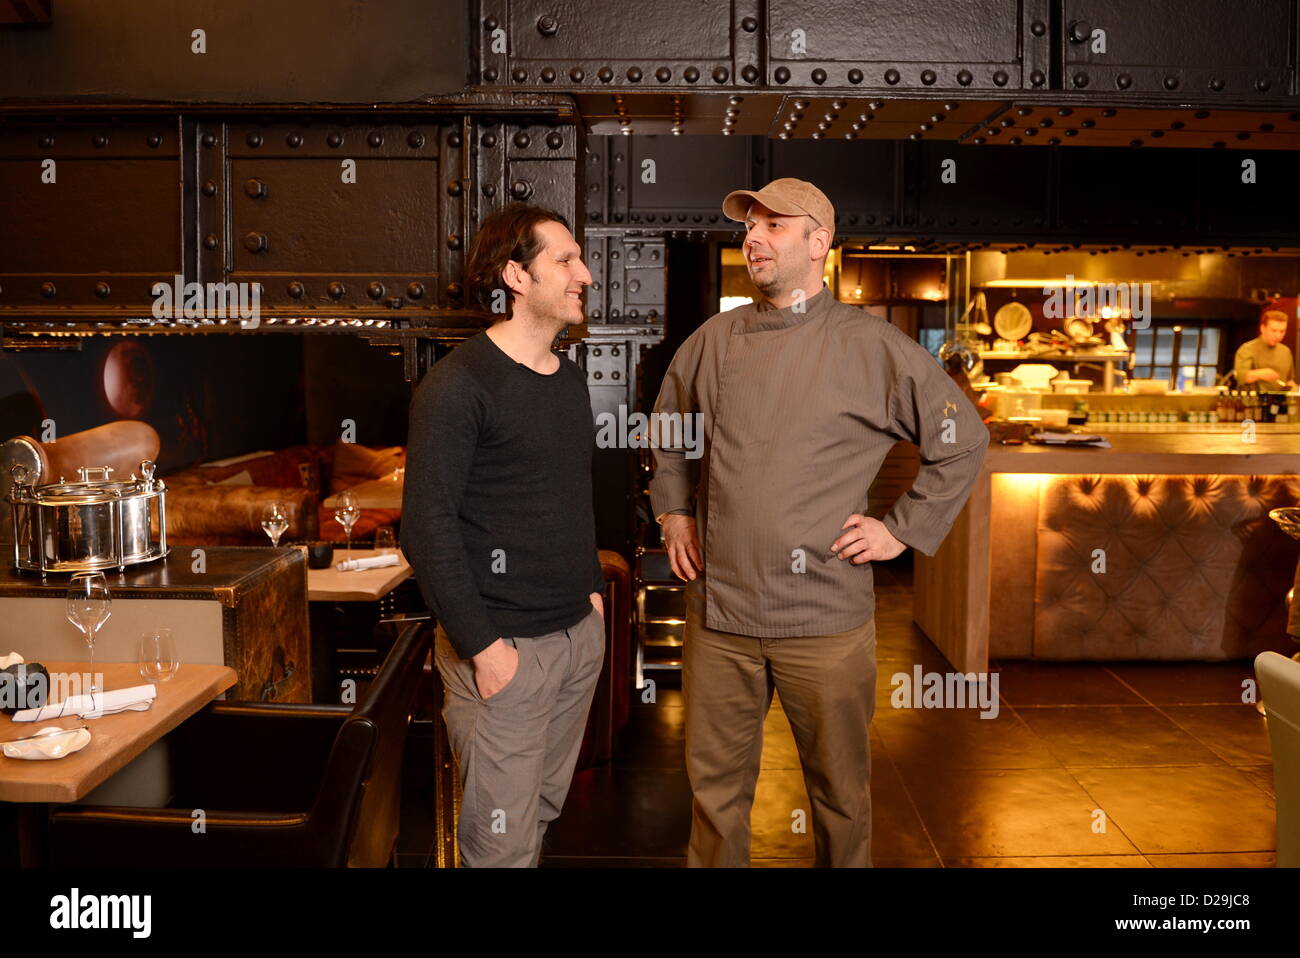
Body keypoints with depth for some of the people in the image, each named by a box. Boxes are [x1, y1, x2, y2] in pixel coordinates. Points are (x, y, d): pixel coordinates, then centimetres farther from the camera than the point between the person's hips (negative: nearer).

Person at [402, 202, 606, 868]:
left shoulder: (570, 380, 12)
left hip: (579, 635, 8)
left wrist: (591, 589, 16)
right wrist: (481, 645, -18)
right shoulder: (458, 383, -13)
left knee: (545, 810, 18)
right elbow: (427, 527, -16)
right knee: (503, 841, 0)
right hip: (505, 646, -7)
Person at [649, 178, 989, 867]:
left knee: (839, 789, 12)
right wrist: (673, 512, 14)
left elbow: (963, 441, 1)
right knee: (715, 782, 15)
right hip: (717, 608, 3)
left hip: (825, 617, -3)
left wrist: (904, 530, -2)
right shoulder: (713, 340, 6)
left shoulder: (873, 346, -6)